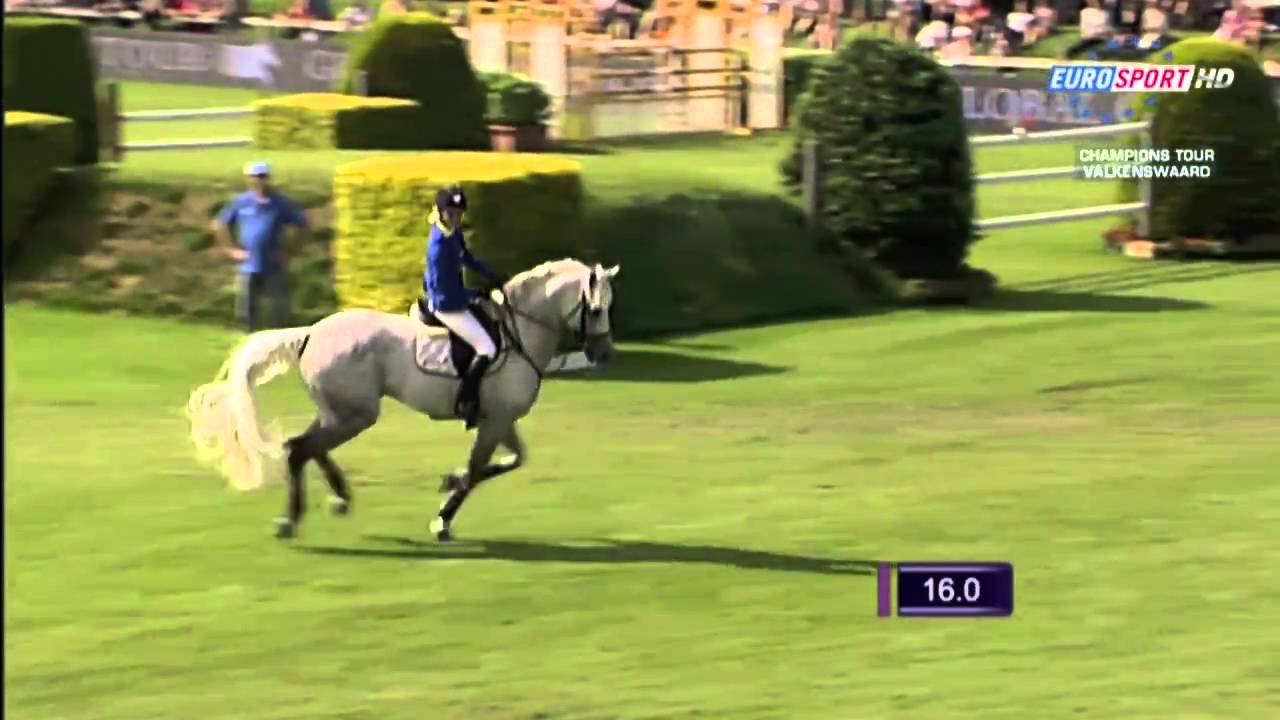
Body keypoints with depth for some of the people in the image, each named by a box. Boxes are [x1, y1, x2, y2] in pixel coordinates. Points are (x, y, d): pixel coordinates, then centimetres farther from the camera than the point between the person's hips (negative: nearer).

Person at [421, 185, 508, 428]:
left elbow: (466, 257, 16)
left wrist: (493, 276, 7)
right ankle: (464, 403, -10)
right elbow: (445, 287, -27)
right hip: (448, 306, -10)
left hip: (455, 299, 10)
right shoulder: (439, 245, -29)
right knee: (487, 349, -14)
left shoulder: (454, 231, -2)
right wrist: (476, 296, -21)